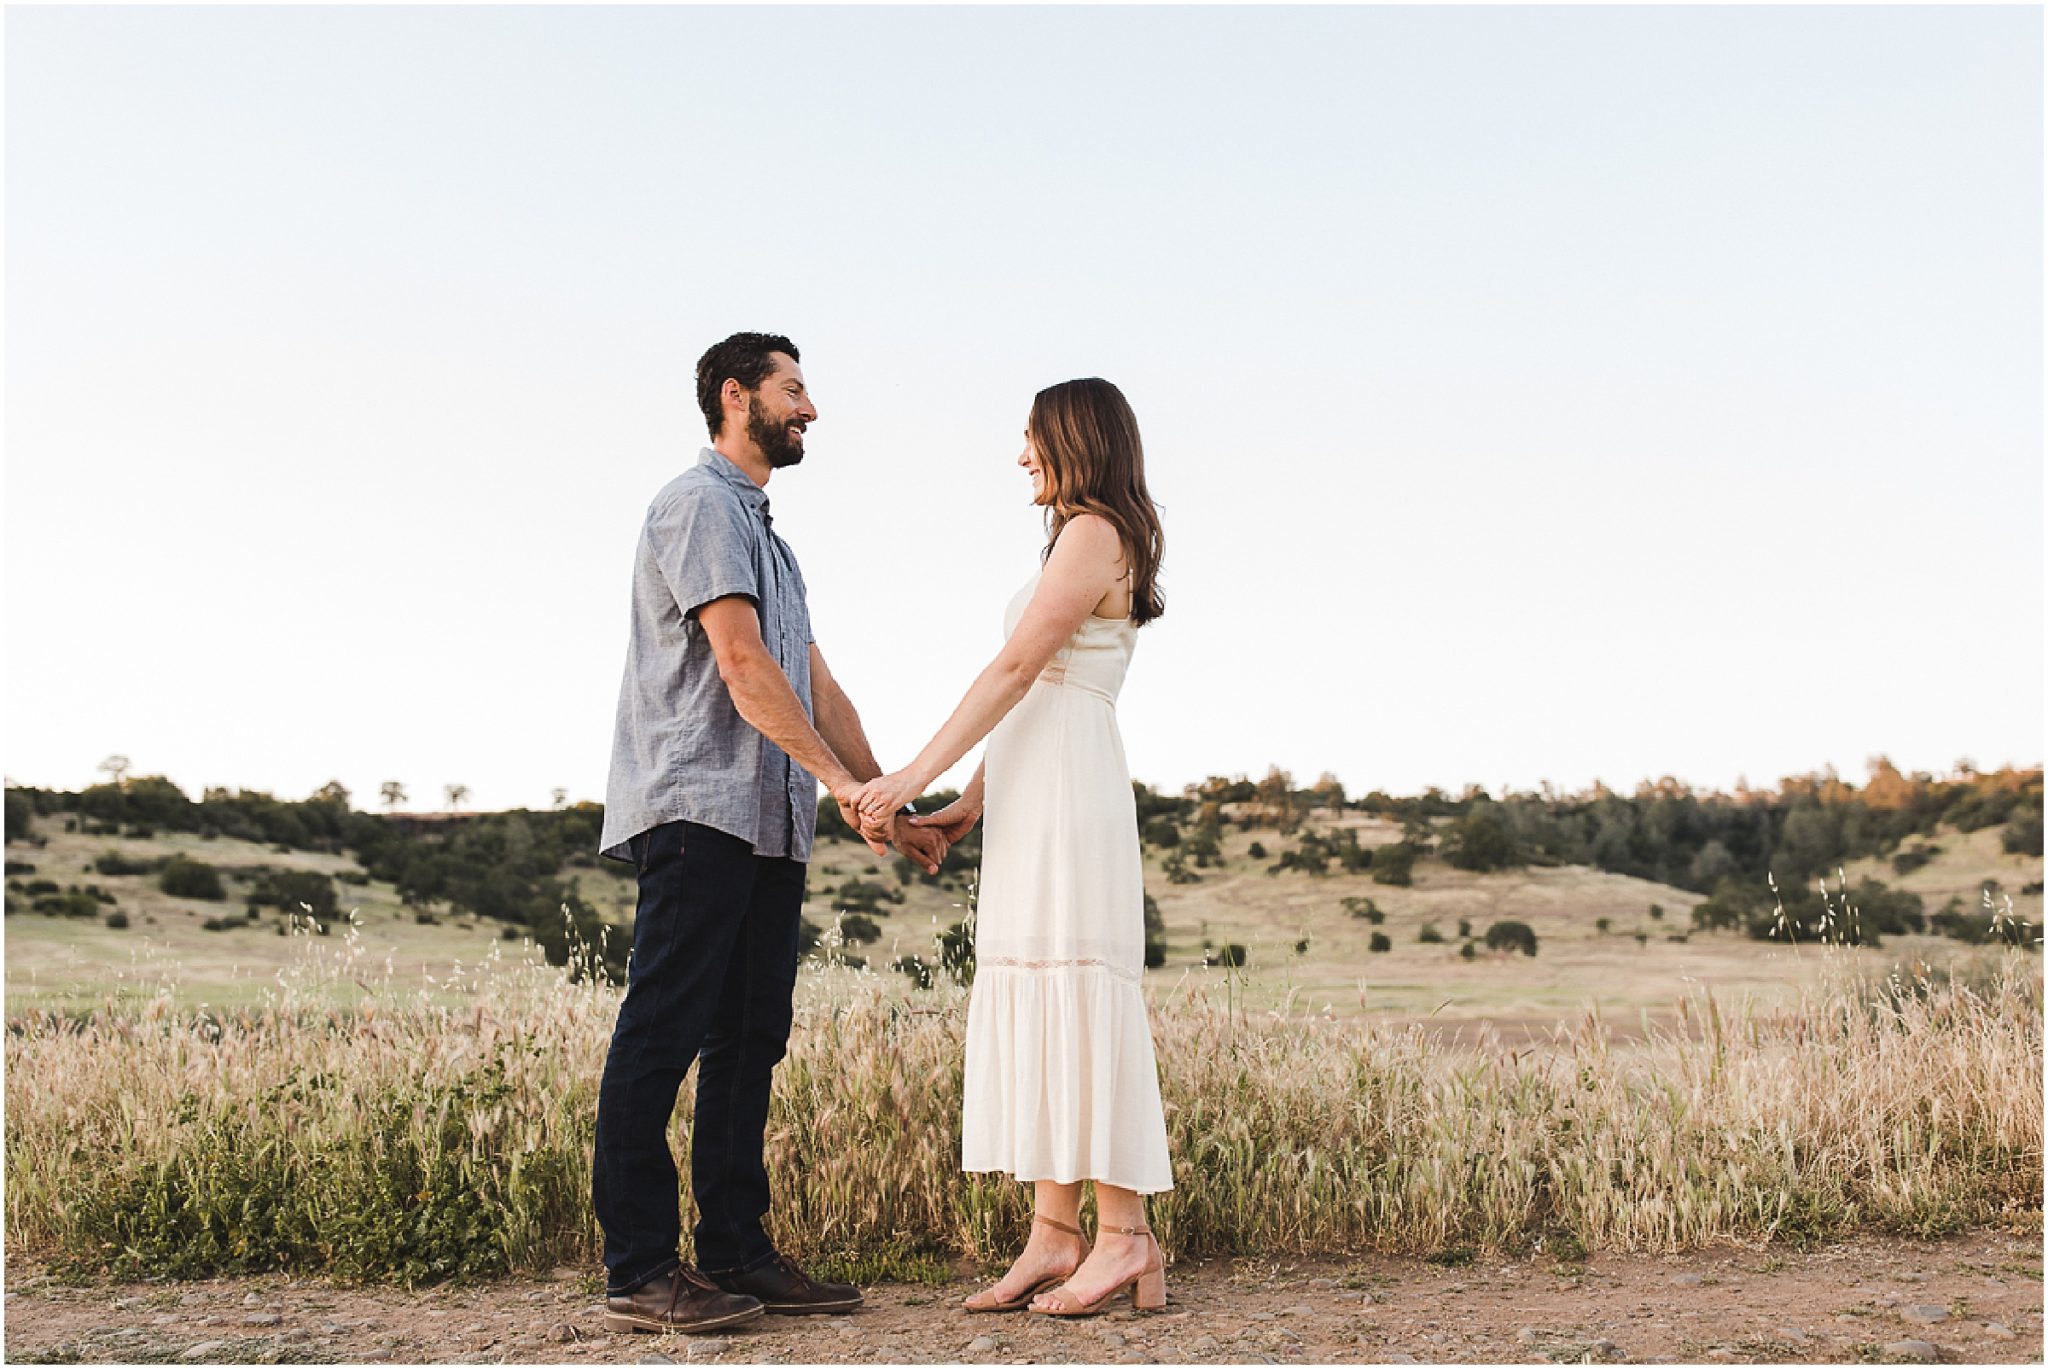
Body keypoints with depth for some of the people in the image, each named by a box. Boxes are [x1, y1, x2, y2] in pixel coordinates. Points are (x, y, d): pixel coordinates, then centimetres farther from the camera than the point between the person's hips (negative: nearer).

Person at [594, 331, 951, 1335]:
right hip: (698, 809, -9)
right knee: (662, 1036, -8)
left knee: (749, 1042, 8)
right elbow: (742, 664, -14)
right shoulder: (699, 504, -4)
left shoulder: (768, 536, 26)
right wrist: (842, 781, -18)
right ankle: (638, 1273, -5)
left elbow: (816, 686, 23)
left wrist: (889, 804, 18)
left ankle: (735, 1251, 13)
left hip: (771, 823, 9)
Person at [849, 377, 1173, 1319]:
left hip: (1067, 786, -10)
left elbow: (1014, 672, -14)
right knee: (1032, 999, 5)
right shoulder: (1084, 543, 24)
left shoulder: (1093, 533, -7)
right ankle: (1054, 1234, 6)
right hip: (1030, 796, 10)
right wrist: (972, 804, 16)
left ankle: (1125, 1236, -6)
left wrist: (918, 775, -15)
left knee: (1073, 992, -10)